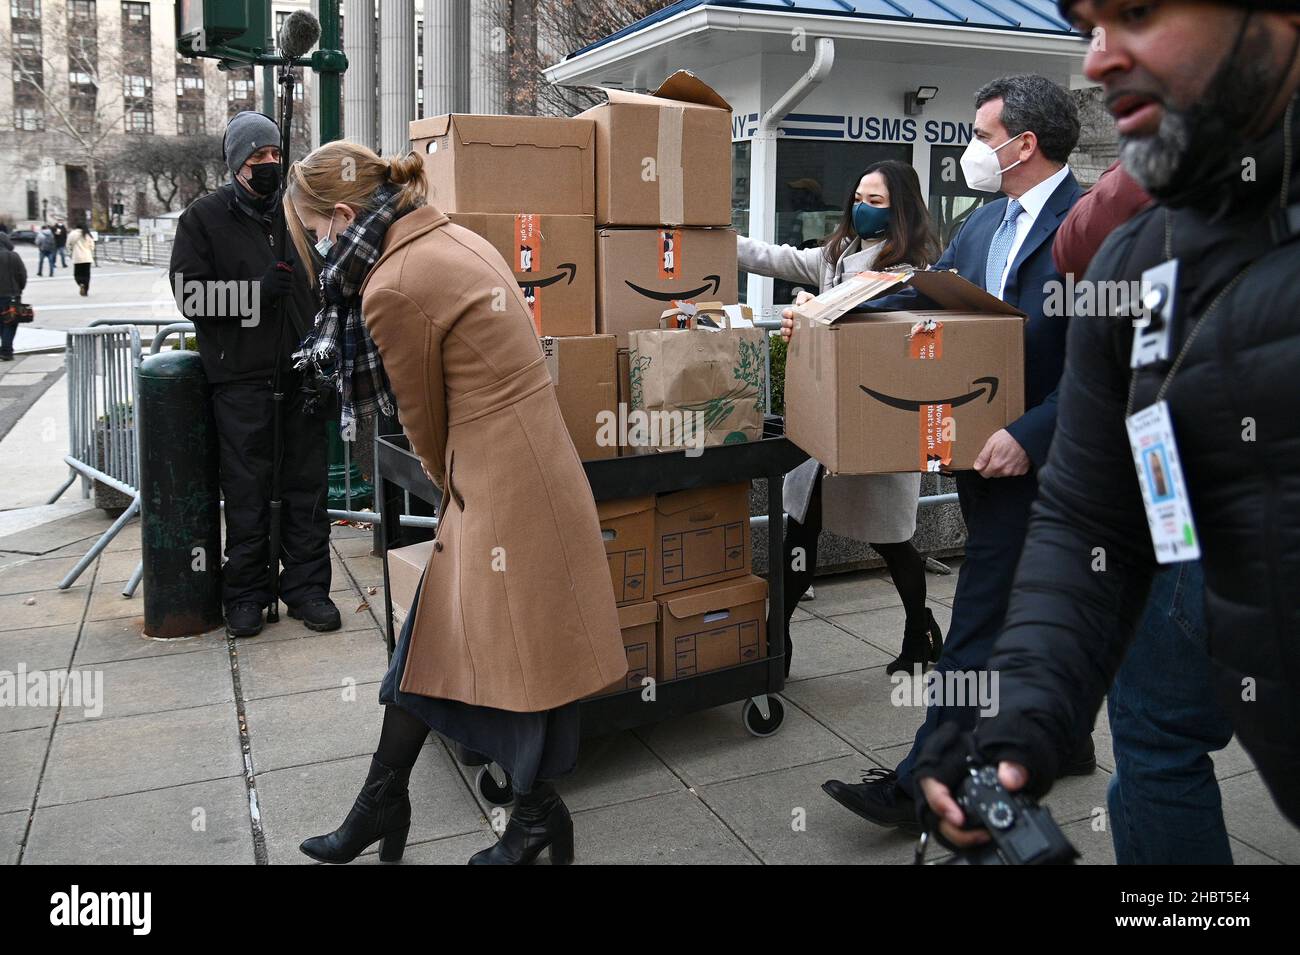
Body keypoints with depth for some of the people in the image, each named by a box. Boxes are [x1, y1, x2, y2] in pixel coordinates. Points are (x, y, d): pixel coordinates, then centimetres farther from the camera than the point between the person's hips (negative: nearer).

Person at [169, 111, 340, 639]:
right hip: (241, 376, -3)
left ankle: (307, 586, 18)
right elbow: (192, 294, -5)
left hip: (302, 371, 3)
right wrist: (257, 291, -19)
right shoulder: (204, 217, 2)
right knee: (247, 490, 3)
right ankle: (245, 594, 16)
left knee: (307, 484, 7)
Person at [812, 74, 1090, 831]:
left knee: (980, 618, -4)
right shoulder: (984, 224, 10)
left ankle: (921, 787, 4)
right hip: (979, 445, 8)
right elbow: (922, 296, 12)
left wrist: (1029, 436, -25)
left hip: (1030, 457, -8)